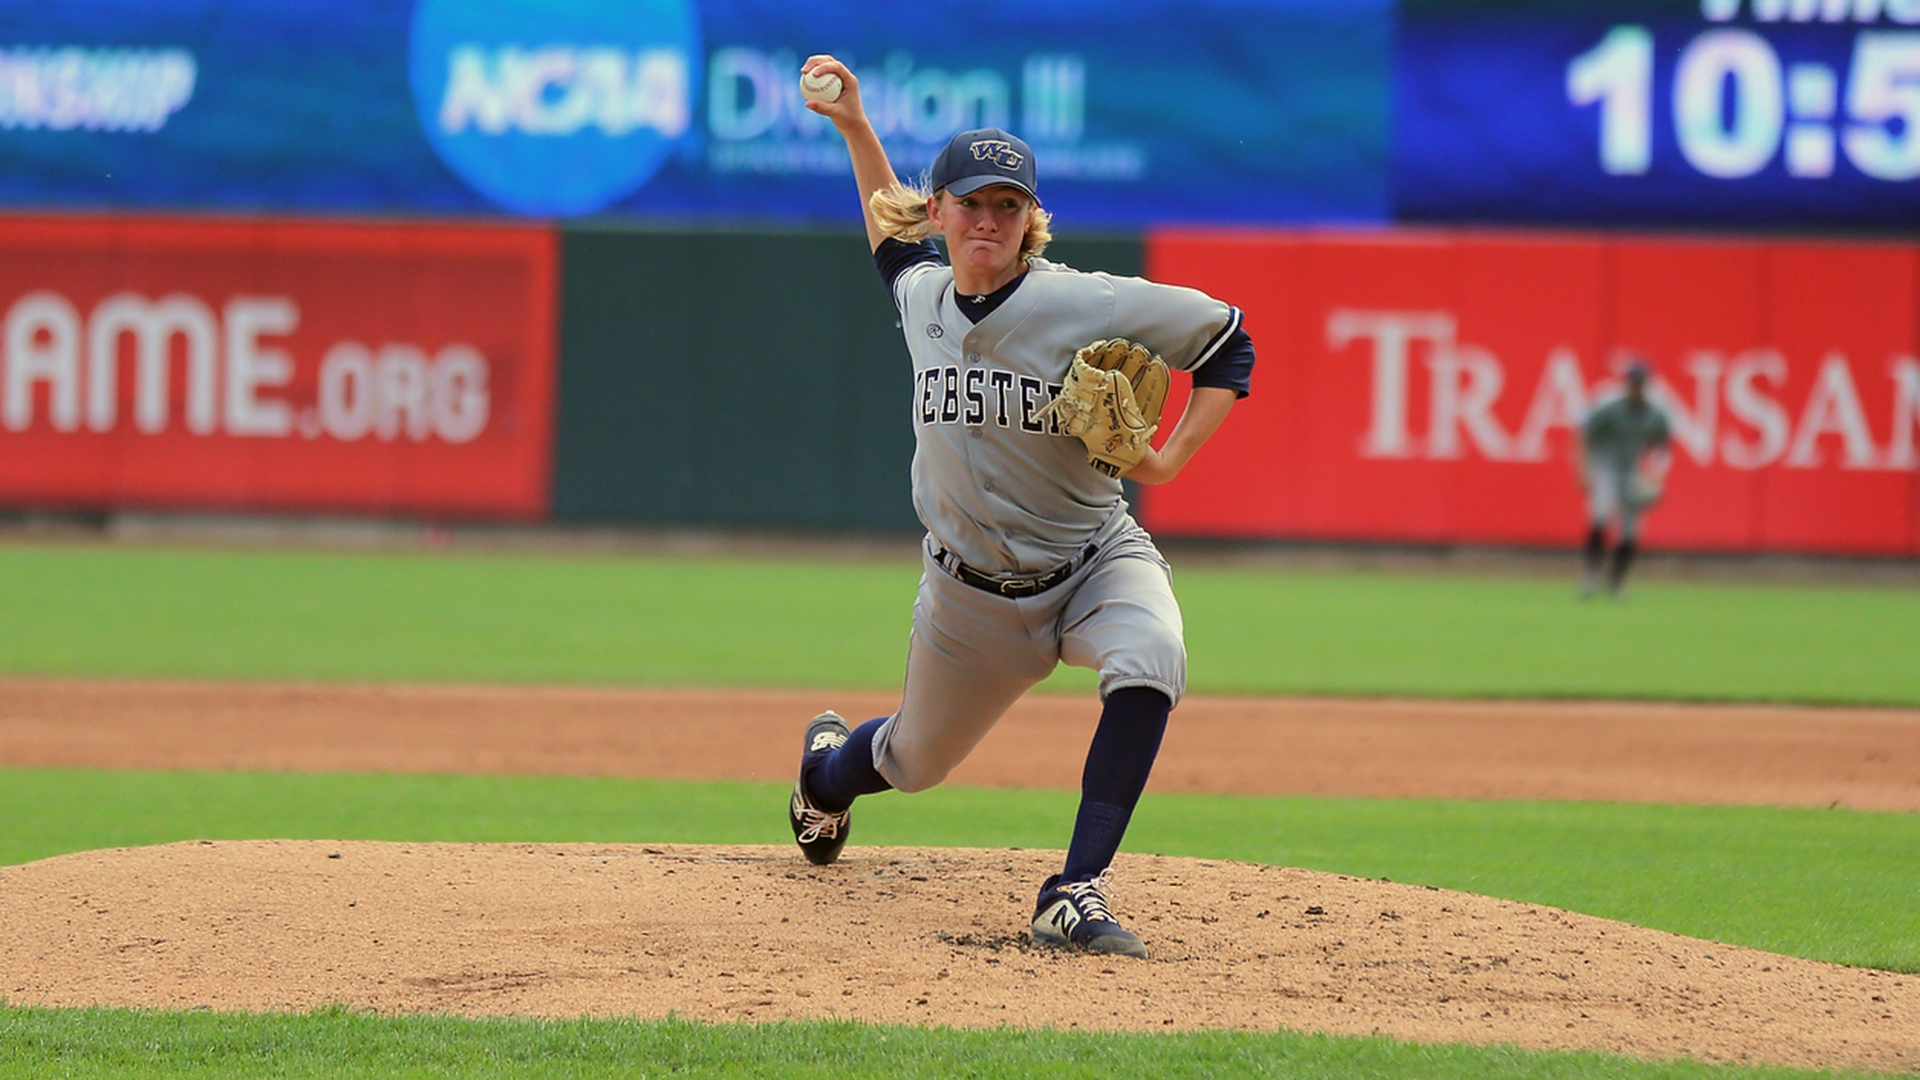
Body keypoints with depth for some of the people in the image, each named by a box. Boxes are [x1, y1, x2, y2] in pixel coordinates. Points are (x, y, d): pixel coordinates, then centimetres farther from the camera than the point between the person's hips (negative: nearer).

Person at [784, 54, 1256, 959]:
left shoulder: (1083, 305, -20)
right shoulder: (923, 297, -4)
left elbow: (1226, 338, -12)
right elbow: (891, 220, 20)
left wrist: (1172, 458, -20)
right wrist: (852, 122, 11)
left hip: (1095, 562, -4)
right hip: (971, 593, 4)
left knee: (1150, 656, -37)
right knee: (917, 760, 20)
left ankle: (1077, 894, -36)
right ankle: (829, 766, 60)